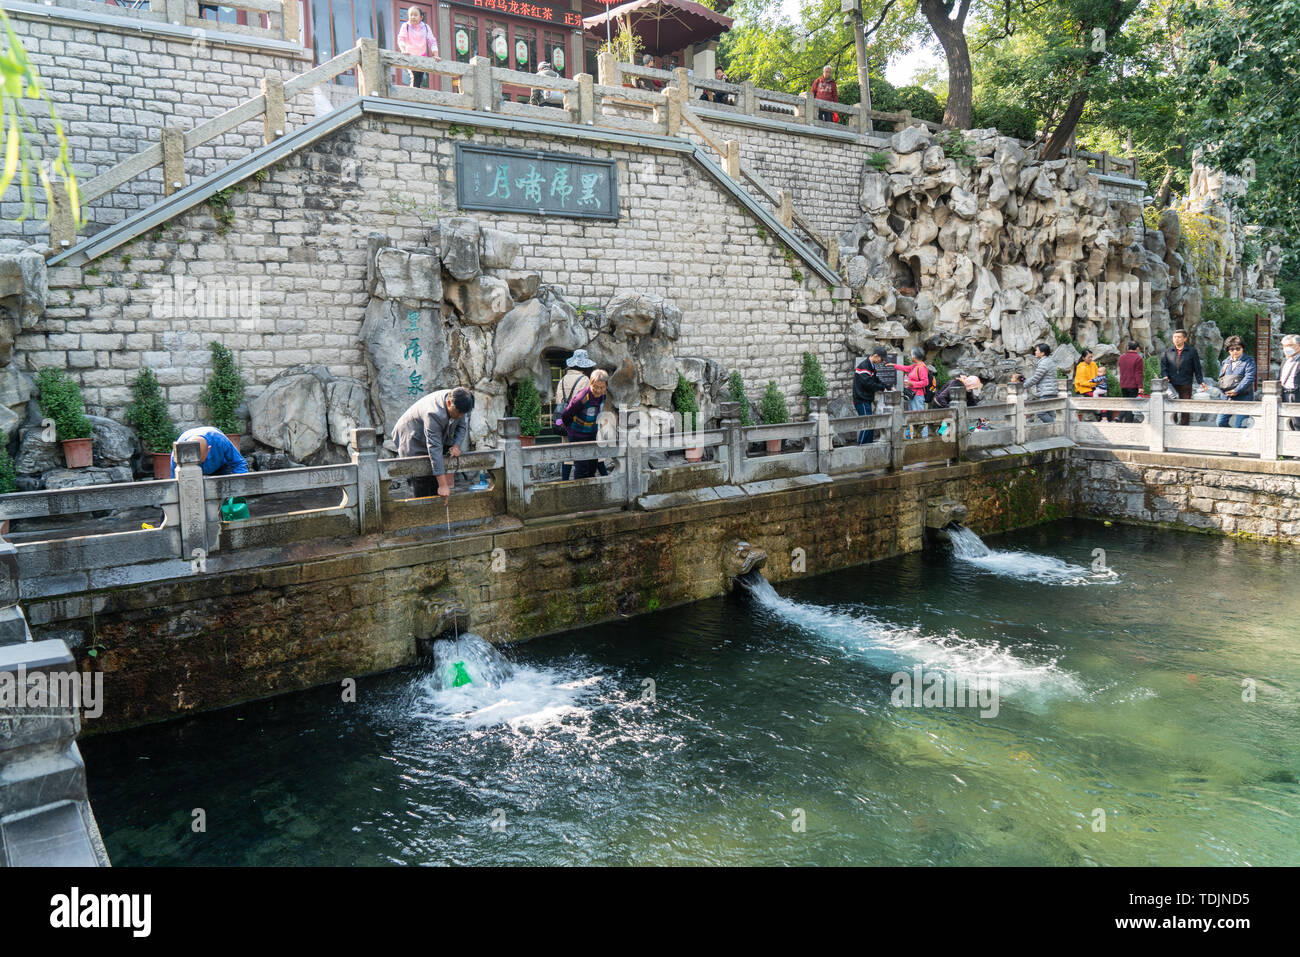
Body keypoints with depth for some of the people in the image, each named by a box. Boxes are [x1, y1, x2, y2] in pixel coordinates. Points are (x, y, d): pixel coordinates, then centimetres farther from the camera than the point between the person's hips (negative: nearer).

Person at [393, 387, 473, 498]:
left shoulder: (458, 405, -18)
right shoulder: (434, 414, -40)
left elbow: (462, 427, 0)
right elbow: (434, 449, -42)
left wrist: (456, 446, -22)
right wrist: (443, 485, -44)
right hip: (414, 441, -7)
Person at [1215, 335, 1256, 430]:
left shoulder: (1248, 361, -2)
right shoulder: (1225, 362, 15)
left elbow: (1249, 378, -14)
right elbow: (1220, 378, 12)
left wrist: (1236, 391, -21)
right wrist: (1226, 391, -5)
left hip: (1243, 398, -6)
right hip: (1227, 397, 6)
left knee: (1239, 425, -8)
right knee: (1220, 422, 4)